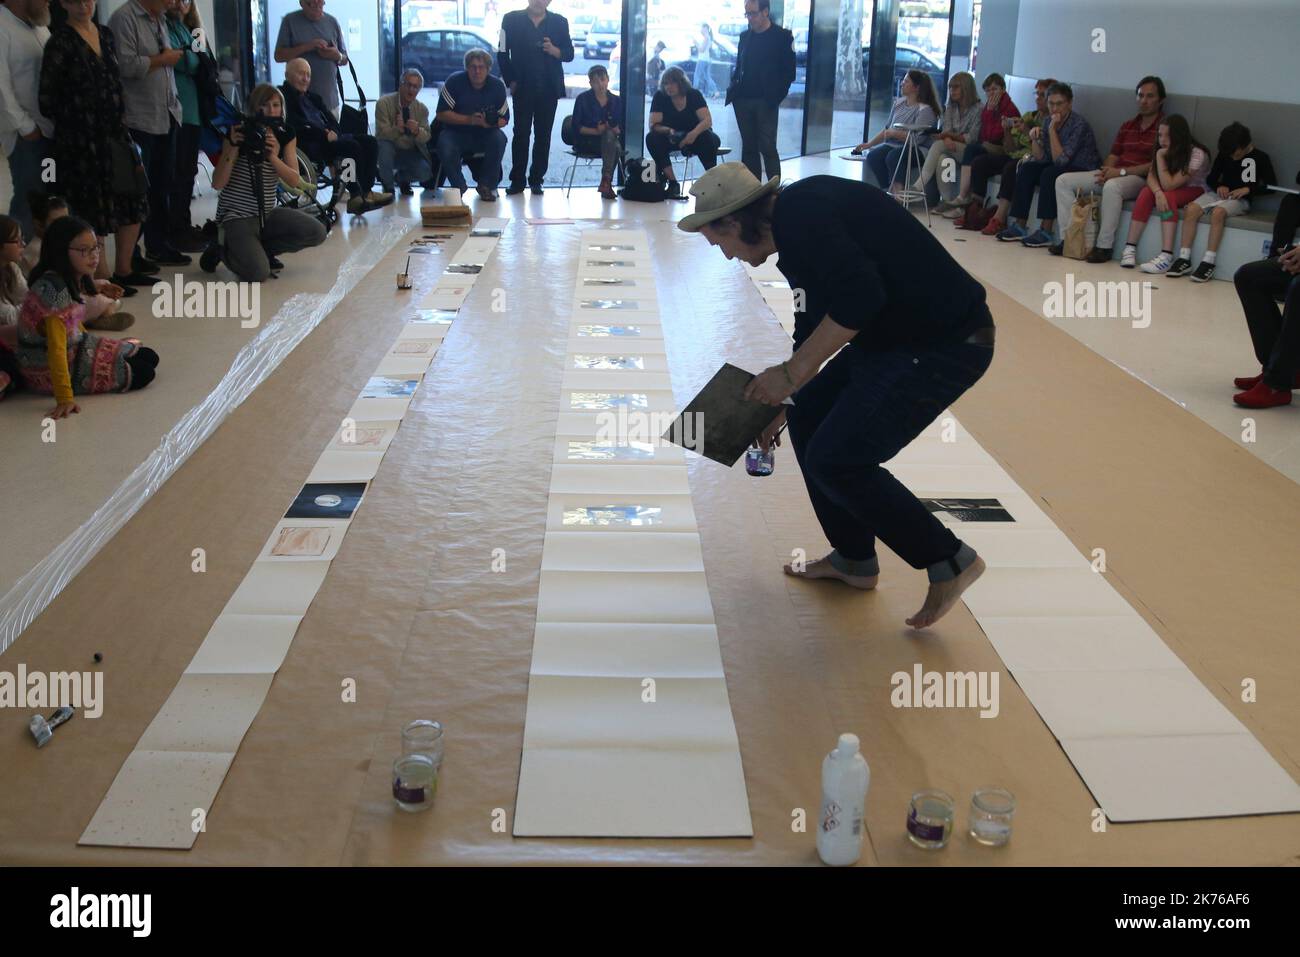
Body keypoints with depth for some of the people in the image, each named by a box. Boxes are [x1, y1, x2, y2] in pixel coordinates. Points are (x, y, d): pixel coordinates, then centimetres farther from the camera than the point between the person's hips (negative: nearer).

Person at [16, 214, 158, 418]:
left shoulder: (74, 279, 1)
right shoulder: (54, 287, -28)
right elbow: (56, 347, -31)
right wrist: (65, 399, -33)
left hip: (74, 348, 9)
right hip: (48, 370, -9)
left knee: (148, 357, 8)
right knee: (141, 373, -11)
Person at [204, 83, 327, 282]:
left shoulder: (285, 136, 2)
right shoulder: (241, 134, -11)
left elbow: (294, 180, -11)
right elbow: (217, 184, -17)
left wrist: (272, 157, -27)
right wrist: (233, 148, -27)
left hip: (267, 212, 5)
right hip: (237, 215, -5)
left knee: (317, 232, -14)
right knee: (258, 273, -25)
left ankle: (262, 249, 8)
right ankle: (224, 250, 10)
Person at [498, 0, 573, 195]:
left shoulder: (559, 22, 7)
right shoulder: (512, 19, 3)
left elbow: (569, 54, 6)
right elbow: (503, 52, 3)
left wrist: (554, 50, -15)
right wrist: (510, 81, -3)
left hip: (549, 89, 2)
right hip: (523, 89, -2)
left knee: (543, 135, 3)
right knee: (521, 134, -2)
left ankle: (536, 180, 10)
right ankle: (517, 181, 2)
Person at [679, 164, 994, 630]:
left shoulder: (798, 213, -17)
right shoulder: (797, 224, 14)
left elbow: (860, 295, -30)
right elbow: (816, 322, 26)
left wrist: (792, 371, -20)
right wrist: (783, 404, 34)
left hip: (945, 343, -10)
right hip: (897, 333, 10)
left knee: (837, 457, -9)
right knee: (809, 417, 14)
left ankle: (950, 560, 7)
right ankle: (853, 560, 26)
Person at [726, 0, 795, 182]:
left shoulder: (782, 37, -3)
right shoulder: (745, 37, 12)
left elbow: (789, 72, -5)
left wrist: (775, 97, -13)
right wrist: (733, 91, 2)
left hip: (766, 102, -5)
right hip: (743, 101, 5)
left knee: (767, 148, -8)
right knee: (748, 148, 7)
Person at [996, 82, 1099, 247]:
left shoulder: (1079, 124, -19)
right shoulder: (1049, 121, 3)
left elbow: (1060, 159, -24)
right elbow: (1040, 157, 1)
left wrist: (1052, 130, -25)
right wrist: (1034, 139, -16)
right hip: (1056, 167, 7)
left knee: (1050, 174, -31)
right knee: (1027, 168, -11)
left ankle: (1045, 232, -30)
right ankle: (1019, 226, -12)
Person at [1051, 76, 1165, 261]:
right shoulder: (1127, 126, 20)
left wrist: (1122, 171, -17)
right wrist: (1107, 170, -6)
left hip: (1140, 179, -8)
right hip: (1114, 174, 8)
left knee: (1112, 186, -42)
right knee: (1063, 180, -5)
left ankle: (1104, 246, -34)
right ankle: (1067, 238, -12)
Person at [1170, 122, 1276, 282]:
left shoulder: (1260, 158, 1)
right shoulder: (1224, 155, 12)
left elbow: (1271, 186, 0)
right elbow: (1211, 178, 19)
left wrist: (1248, 189, -13)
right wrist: (1219, 186, -4)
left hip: (1240, 200, -4)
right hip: (1219, 194, 4)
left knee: (1218, 212, -37)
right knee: (1190, 209, -26)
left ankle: (1209, 262, -38)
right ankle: (1184, 259, -28)